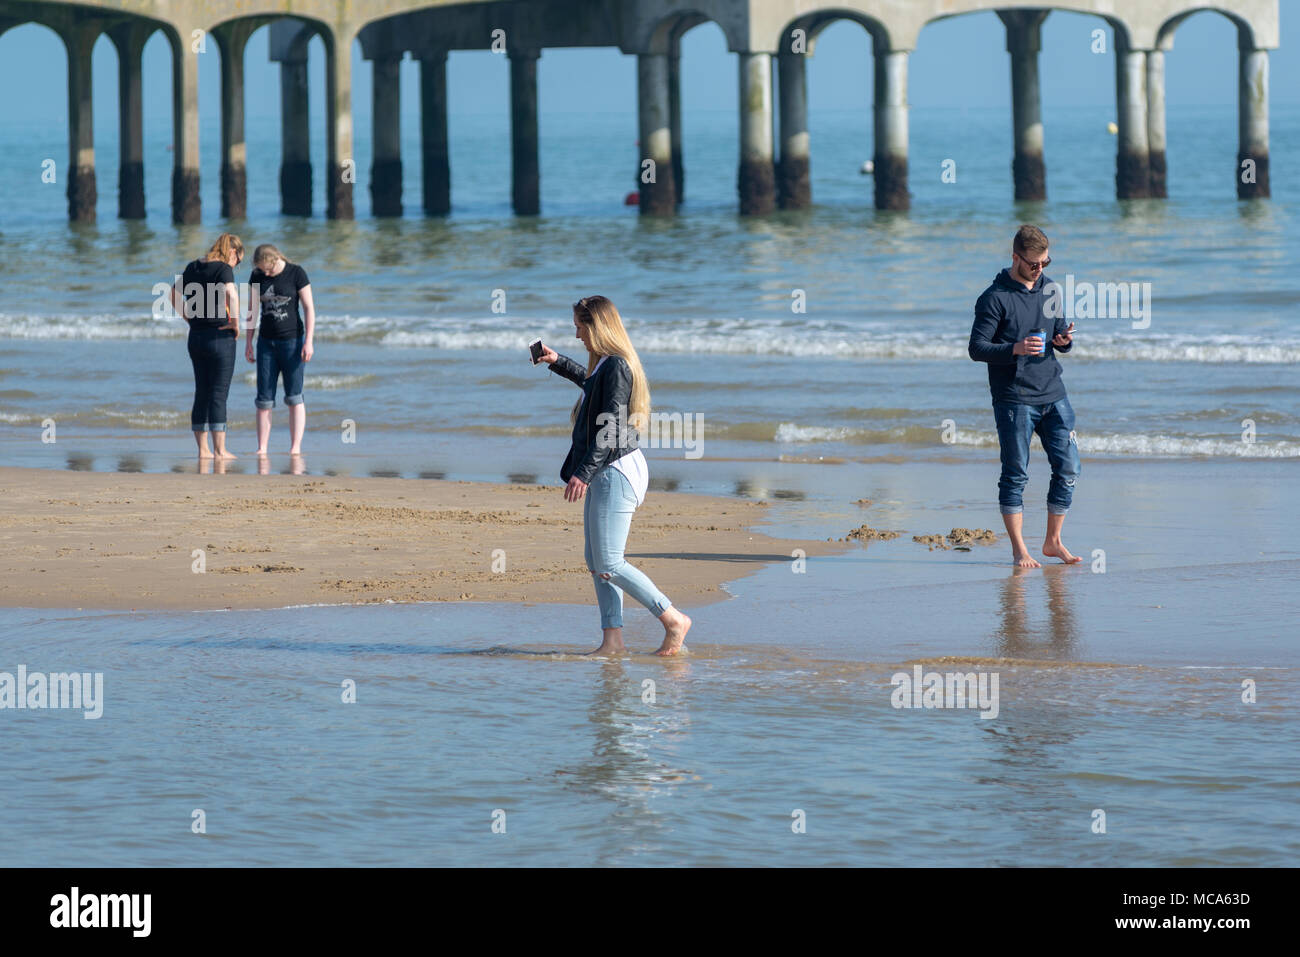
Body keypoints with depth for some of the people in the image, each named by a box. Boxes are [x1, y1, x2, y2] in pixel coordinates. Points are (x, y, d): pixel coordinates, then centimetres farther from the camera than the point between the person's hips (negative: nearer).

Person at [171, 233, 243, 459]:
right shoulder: (223, 269, -12)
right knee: (219, 395, -2)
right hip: (220, 337, -7)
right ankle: (220, 449, -1)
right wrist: (235, 323, -16)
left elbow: (175, 293, 18)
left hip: (196, 337, 7)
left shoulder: (193, 267, 9)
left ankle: (203, 449, 14)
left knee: (202, 394, 11)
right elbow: (231, 294, -28)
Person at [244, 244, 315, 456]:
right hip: (267, 342, 4)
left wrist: (309, 342, -13)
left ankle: (295, 447, -2)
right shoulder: (257, 276, 3)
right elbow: (252, 309, 11)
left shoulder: (296, 273, -8)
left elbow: (309, 308, -7)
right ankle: (262, 448, 1)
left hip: (292, 340, -4)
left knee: (294, 397, -4)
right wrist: (249, 342, 9)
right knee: (264, 399, 0)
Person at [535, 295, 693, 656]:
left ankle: (673, 620, -5)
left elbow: (612, 428, -23)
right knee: (597, 562, 8)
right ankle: (612, 638, 8)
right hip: (604, 475, 11)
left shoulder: (616, 366, -17)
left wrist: (584, 473, -26)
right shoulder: (604, 363, 14)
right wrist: (557, 362, 46)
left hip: (616, 472, -11)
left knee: (609, 565, -10)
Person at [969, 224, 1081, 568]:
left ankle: (1053, 542, 15)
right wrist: (1016, 349, -25)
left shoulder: (1049, 289, 11)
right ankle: (1019, 550, 6)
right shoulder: (994, 298, -8)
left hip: (1053, 395, 6)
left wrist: (1065, 340, -6)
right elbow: (976, 348, -9)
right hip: (1014, 400, -6)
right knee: (1015, 475, -2)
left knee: (1068, 468, 2)